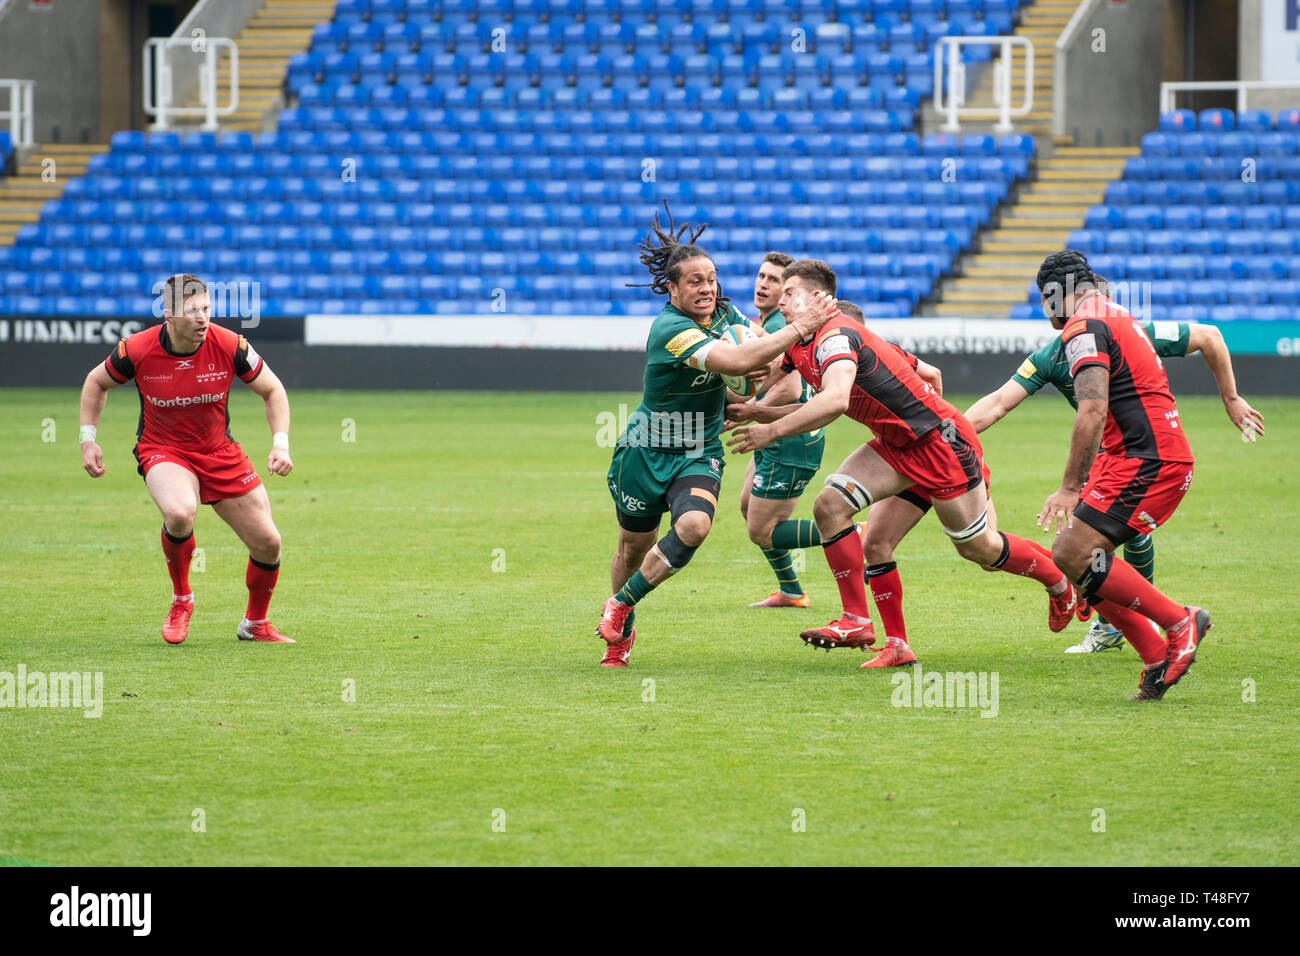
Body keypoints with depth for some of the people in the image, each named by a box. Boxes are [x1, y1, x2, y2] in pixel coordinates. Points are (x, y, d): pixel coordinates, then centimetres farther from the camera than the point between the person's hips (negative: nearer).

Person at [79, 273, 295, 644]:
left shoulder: (230, 346, -16)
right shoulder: (137, 350, -17)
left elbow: (272, 390, 0)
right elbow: (96, 382, 4)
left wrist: (280, 444, -12)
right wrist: (88, 439, -2)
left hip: (219, 452, 3)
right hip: (162, 450, -3)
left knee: (267, 543, -1)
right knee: (180, 513, -36)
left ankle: (255, 623, 28)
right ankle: (181, 600, -8)